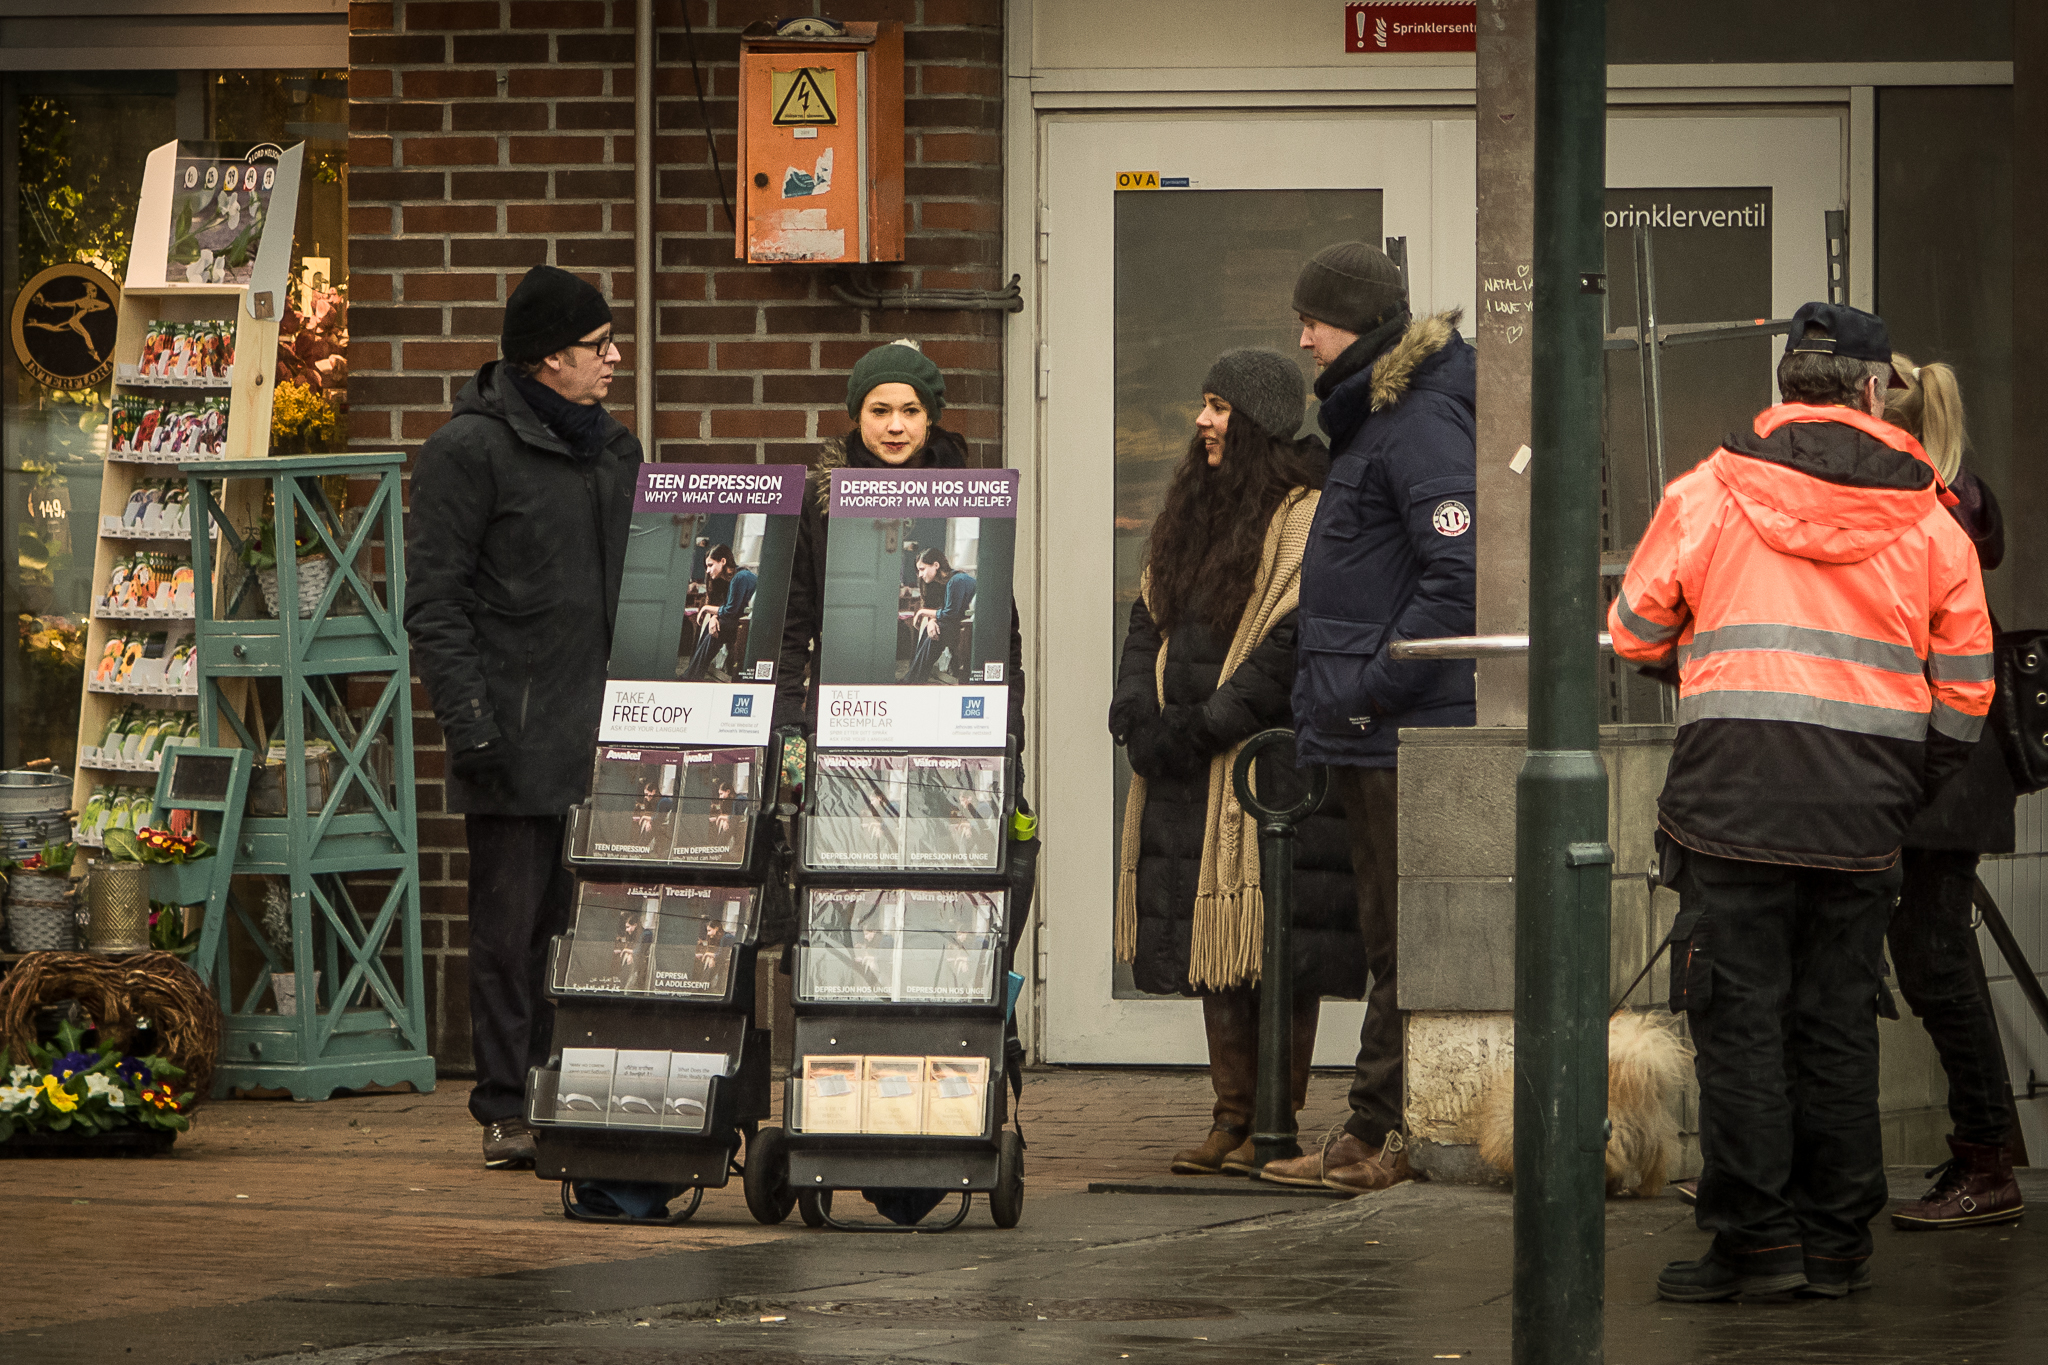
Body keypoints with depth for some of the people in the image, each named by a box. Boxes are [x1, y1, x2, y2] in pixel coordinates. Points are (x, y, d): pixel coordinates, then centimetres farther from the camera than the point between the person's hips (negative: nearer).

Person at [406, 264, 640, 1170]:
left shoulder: (614, 450, 17)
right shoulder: (469, 450, -6)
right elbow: (434, 602, -9)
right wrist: (468, 721, -16)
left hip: (604, 737, 6)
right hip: (517, 738, -6)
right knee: (514, 925, -3)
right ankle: (507, 1112, 2)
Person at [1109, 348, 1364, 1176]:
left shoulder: (1305, 516, -8)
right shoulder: (1196, 509, 18)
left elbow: (1292, 643, -15)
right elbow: (1149, 616, 17)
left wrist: (1205, 726, -16)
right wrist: (1140, 714, 0)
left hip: (1272, 760, -8)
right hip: (1187, 767, 8)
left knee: (1276, 945, -7)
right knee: (1216, 946, 6)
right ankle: (1231, 1117, 9)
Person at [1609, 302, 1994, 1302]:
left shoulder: (1710, 492, 1)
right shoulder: (1929, 519, 6)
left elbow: (1636, 630, 11)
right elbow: (1964, 686, 10)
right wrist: (1910, 790, 23)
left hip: (1733, 798, -3)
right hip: (1863, 810, 3)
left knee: (1738, 1019, 0)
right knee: (1839, 1023, 10)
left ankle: (1755, 1235, -4)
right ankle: (1836, 1242, 11)